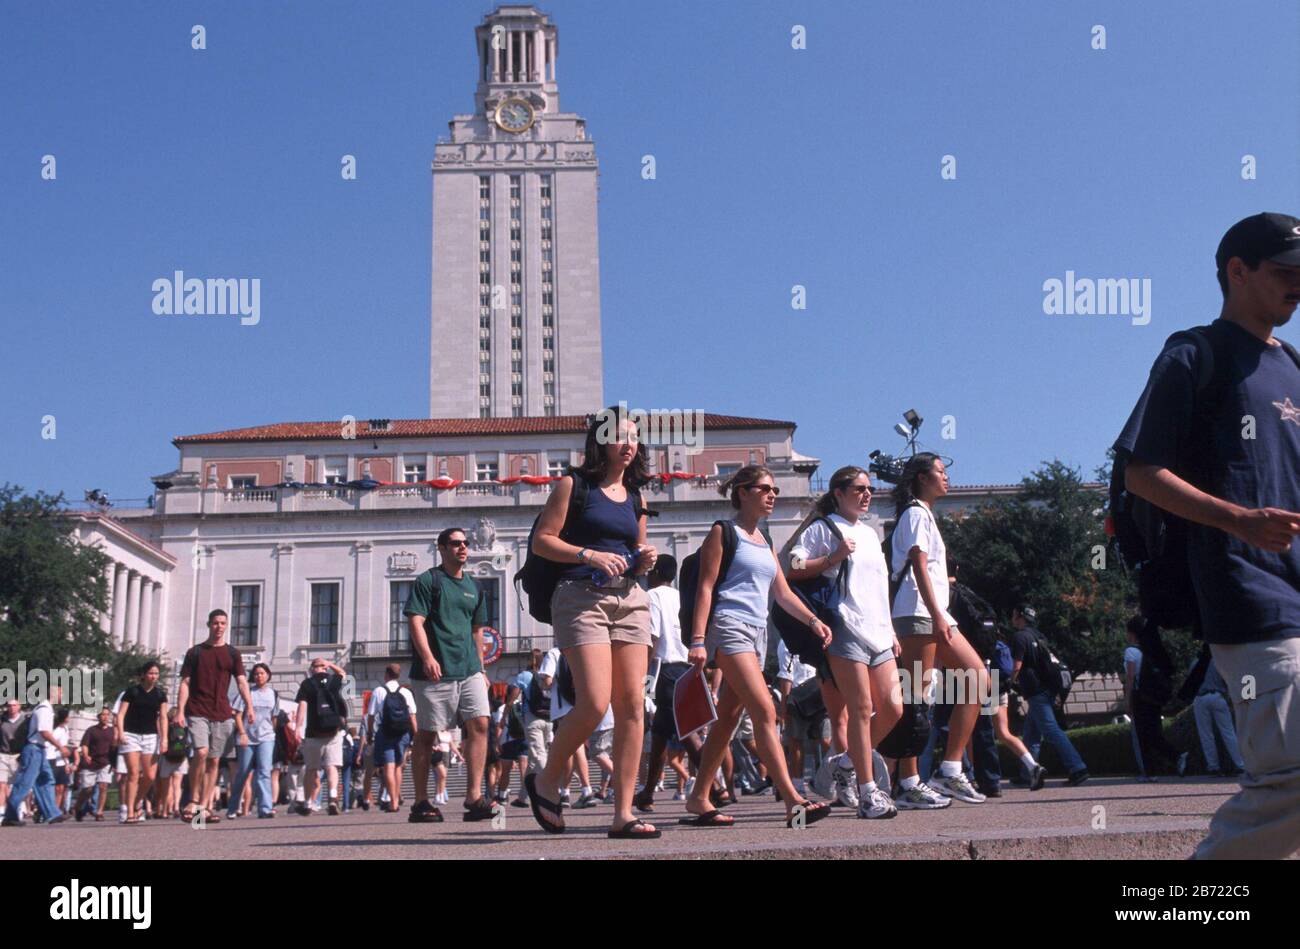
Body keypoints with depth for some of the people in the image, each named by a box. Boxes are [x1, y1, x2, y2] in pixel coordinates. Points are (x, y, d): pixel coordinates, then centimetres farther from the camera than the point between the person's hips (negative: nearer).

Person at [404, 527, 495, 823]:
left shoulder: (473, 587, 18)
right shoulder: (428, 580, 0)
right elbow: (416, 621, -9)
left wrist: (480, 667, 19)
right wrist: (427, 657, -21)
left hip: (469, 670, 5)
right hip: (435, 671, -5)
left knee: (479, 724, -9)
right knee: (426, 733, 1)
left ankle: (474, 798, -9)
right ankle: (421, 803, 10)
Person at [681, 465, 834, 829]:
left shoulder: (765, 543, 21)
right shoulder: (723, 532, -1)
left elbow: (783, 593, 19)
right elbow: (705, 587, -7)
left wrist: (813, 620, 3)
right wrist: (698, 640, -14)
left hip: (757, 632, 8)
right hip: (729, 626, -8)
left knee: (729, 717, 7)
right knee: (765, 711, -17)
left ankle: (698, 799, 13)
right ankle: (793, 801, -23)